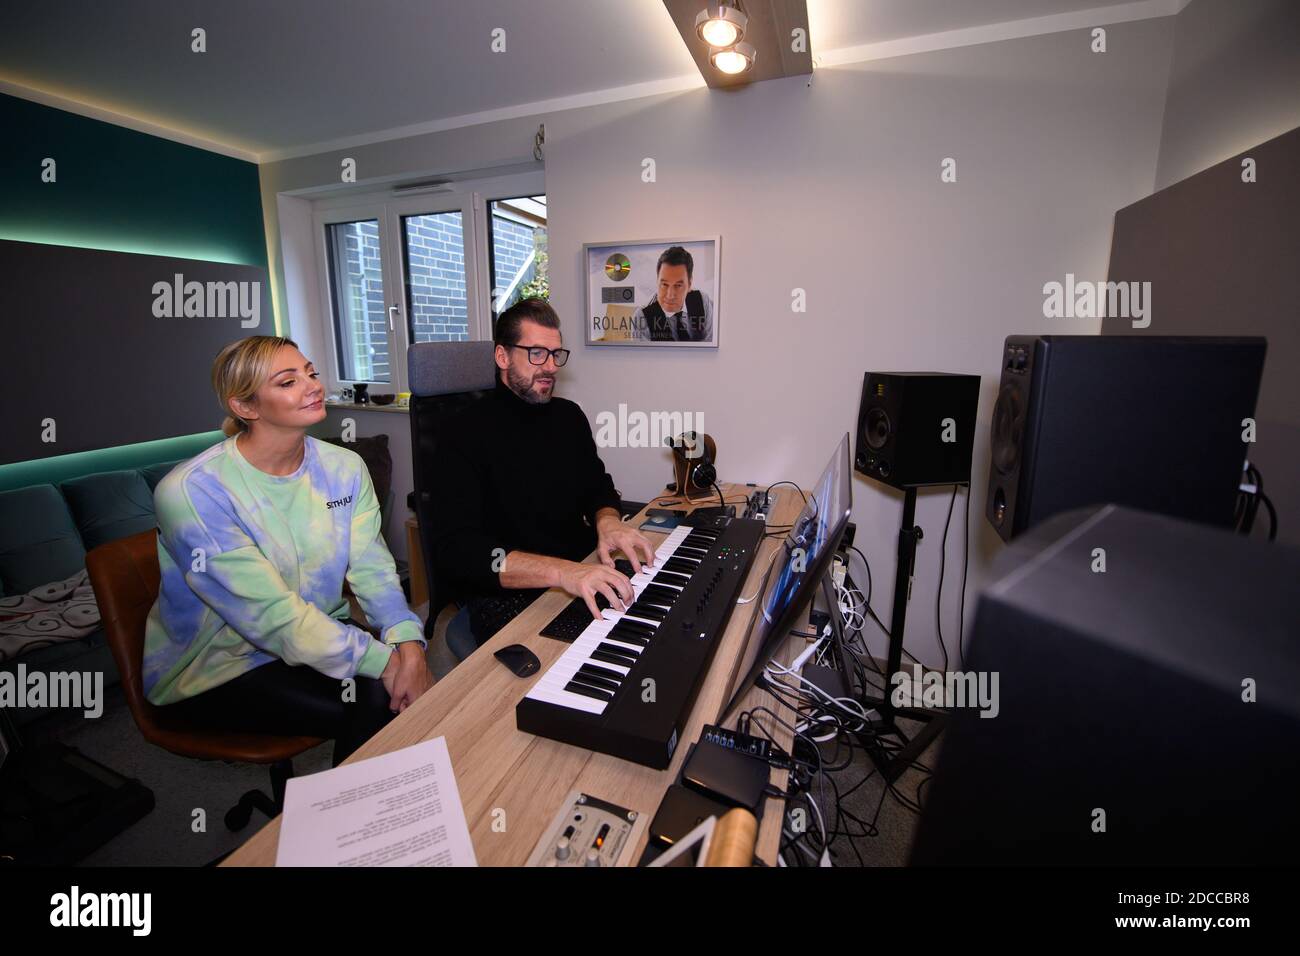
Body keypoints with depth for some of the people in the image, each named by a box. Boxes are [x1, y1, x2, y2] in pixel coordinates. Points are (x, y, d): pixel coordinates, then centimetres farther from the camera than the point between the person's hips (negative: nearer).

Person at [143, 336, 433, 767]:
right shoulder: (191, 492, -21)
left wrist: (408, 645, -26)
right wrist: (383, 660, -30)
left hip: (318, 636, 5)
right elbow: (271, 616, -27)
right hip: (212, 669, -4)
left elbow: (372, 569, -9)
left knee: (405, 685, -18)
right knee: (373, 706, -22)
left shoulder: (343, 467, -3)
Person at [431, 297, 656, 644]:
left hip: (585, 574, 6)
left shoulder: (569, 416, 9)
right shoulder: (464, 433, -11)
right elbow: (454, 550, -21)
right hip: (506, 594, -5)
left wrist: (607, 521, -8)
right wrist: (561, 571, -35)